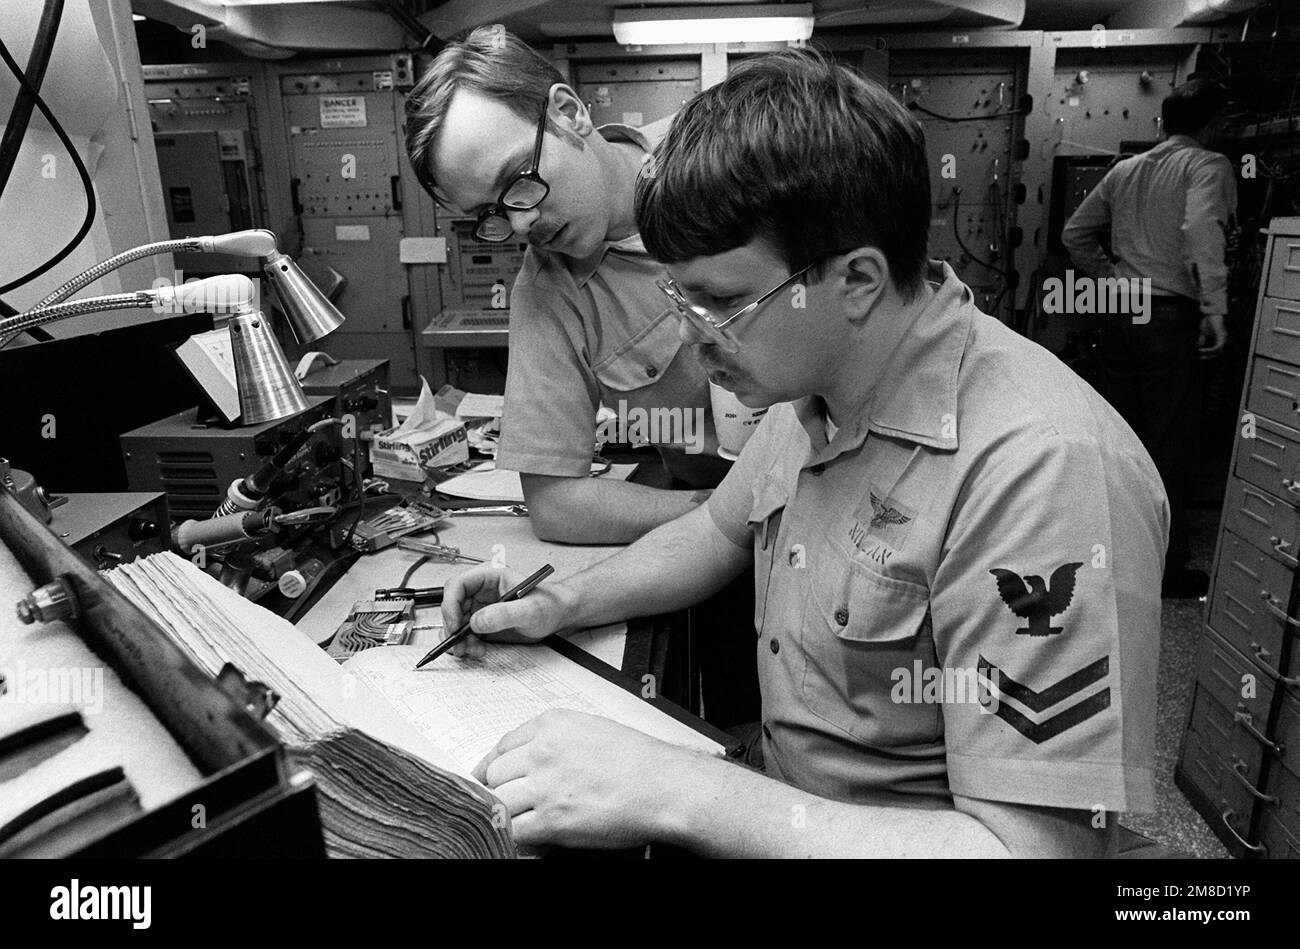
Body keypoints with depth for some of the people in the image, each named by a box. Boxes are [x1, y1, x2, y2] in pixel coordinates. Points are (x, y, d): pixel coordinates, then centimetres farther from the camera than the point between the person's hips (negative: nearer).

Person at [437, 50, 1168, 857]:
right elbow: (718, 532, 12)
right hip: (778, 801, 6)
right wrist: (561, 604, -2)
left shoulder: (1046, 472, -29)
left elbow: (1032, 844, -28)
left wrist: (674, 795, -30)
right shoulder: (814, 384, -3)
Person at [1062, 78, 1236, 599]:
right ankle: (1167, 568, 7)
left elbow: (1074, 233, 19)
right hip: (1168, 315, -6)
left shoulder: (1125, 170, 17)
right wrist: (1215, 309, -22)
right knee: (1168, 444, -1)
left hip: (1120, 314, 6)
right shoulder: (1209, 166, -2)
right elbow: (1202, 229, -20)